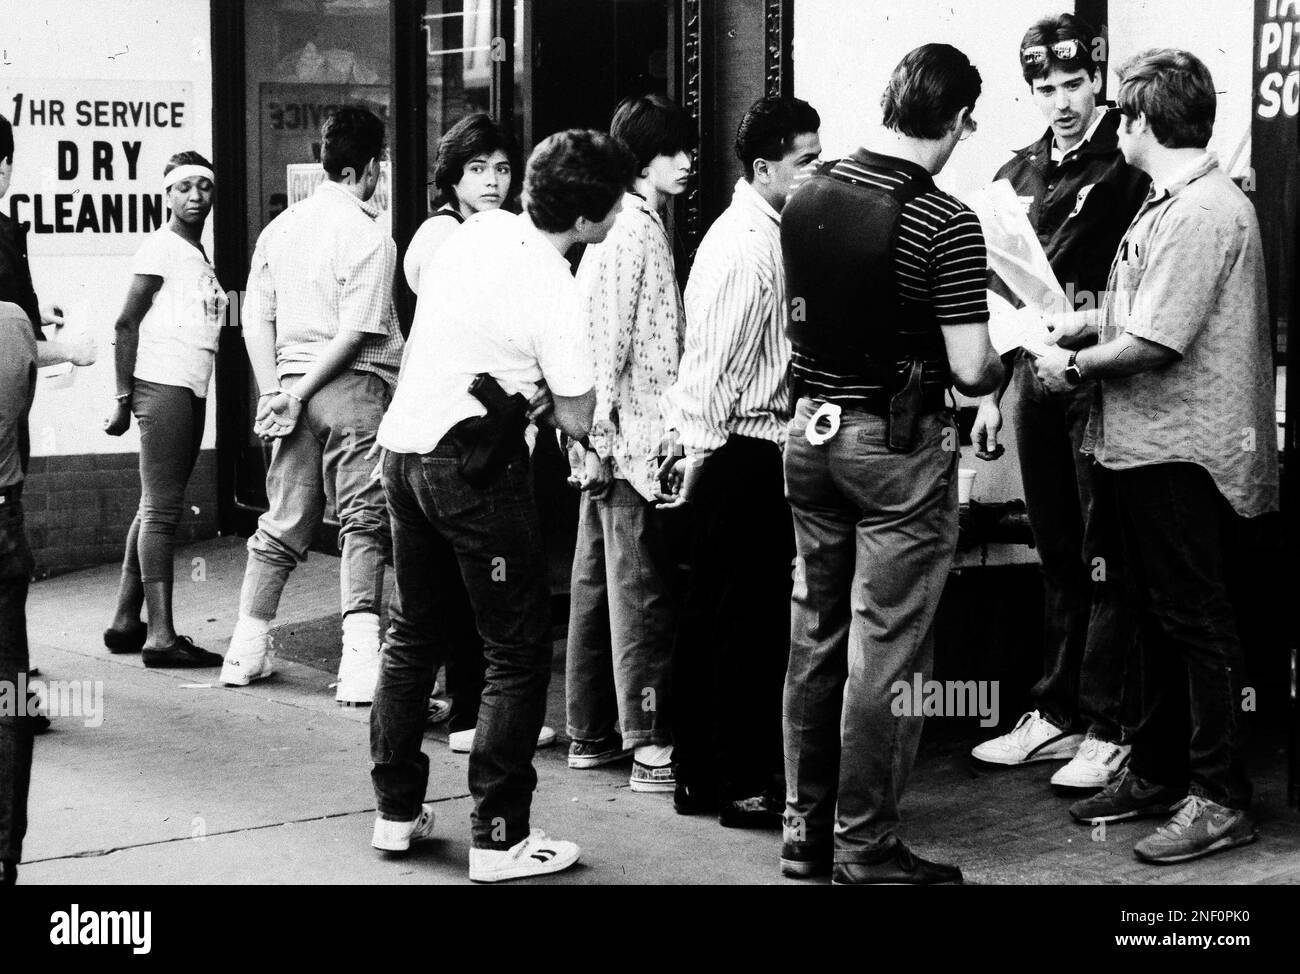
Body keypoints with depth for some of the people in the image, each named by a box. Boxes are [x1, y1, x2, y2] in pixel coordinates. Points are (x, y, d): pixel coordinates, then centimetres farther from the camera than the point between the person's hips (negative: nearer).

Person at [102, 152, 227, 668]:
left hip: (192, 392, 9)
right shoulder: (161, 248, -7)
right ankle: (161, 636, -11)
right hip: (162, 386, -9)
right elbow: (126, 323, -10)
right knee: (161, 510, -10)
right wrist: (123, 400, -14)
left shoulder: (199, 255, 19)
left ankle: (125, 621, 16)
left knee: (156, 509, 11)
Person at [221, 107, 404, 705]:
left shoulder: (281, 225, 10)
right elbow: (355, 332, -15)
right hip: (355, 387, -6)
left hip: (292, 384, 6)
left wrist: (274, 393, 4)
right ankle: (361, 658, -13)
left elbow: (256, 320, 7)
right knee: (363, 521, -4)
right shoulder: (370, 236, -9)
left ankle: (247, 651, 21)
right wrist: (297, 395, -10)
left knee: (284, 521, 15)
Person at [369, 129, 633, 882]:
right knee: (520, 652, 1)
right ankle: (501, 839, 1)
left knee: (414, 636, 20)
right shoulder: (554, 295, -19)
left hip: (403, 444, 8)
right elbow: (577, 419, -13)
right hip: (475, 462, -8)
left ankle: (397, 811, 27)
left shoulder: (481, 228, 2)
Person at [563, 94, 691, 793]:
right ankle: (650, 745, -5)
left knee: (597, 581, 13)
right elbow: (606, 341, -19)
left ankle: (590, 732, 21)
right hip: (632, 439, -10)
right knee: (640, 591, -8)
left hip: (609, 443, 10)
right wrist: (602, 430, -21)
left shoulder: (631, 223, 18)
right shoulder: (634, 228, -14)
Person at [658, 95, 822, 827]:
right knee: (750, 621, -3)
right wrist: (699, 451, -16)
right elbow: (713, 364, -17)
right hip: (744, 451, -9)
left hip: (750, 455, 9)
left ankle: (701, 775, 23)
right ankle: (744, 785, 5)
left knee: (712, 616, 14)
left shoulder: (770, 237, 13)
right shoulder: (745, 246, -16)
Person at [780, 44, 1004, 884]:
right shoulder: (946, 224, -17)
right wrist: (1002, 365, 4)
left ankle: (805, 830, 22)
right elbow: (970, 370, -17)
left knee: (815, 638, 14)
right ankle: (866, 848, 8)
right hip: (900, 445, -6)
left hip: (813, 431, 6)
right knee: (886, 651, 1)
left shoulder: (808, 197, 1)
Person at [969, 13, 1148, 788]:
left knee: (1107, 563, -2)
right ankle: (1057, 714, 22)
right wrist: (990, 393, 16)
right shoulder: (1020, 175, 13)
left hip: (1102, 376, -6)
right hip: (1037, 375, 6)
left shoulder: (1130, 165, -7)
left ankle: (1108, 730, 4)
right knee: (1058, 557, 13)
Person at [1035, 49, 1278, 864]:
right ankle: (1158, 773, 27)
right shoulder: (1172, 202, 13)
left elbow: (1155, 343, -23)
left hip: (1189, 453, -10)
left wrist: (1076, 365, -10)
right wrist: (1091, 321, 8)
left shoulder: (1204, 211, -19)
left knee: (1198, 623, -3)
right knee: (1165, 617, 17)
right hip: (1154, 448, 10)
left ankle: (1221, 799, 4)